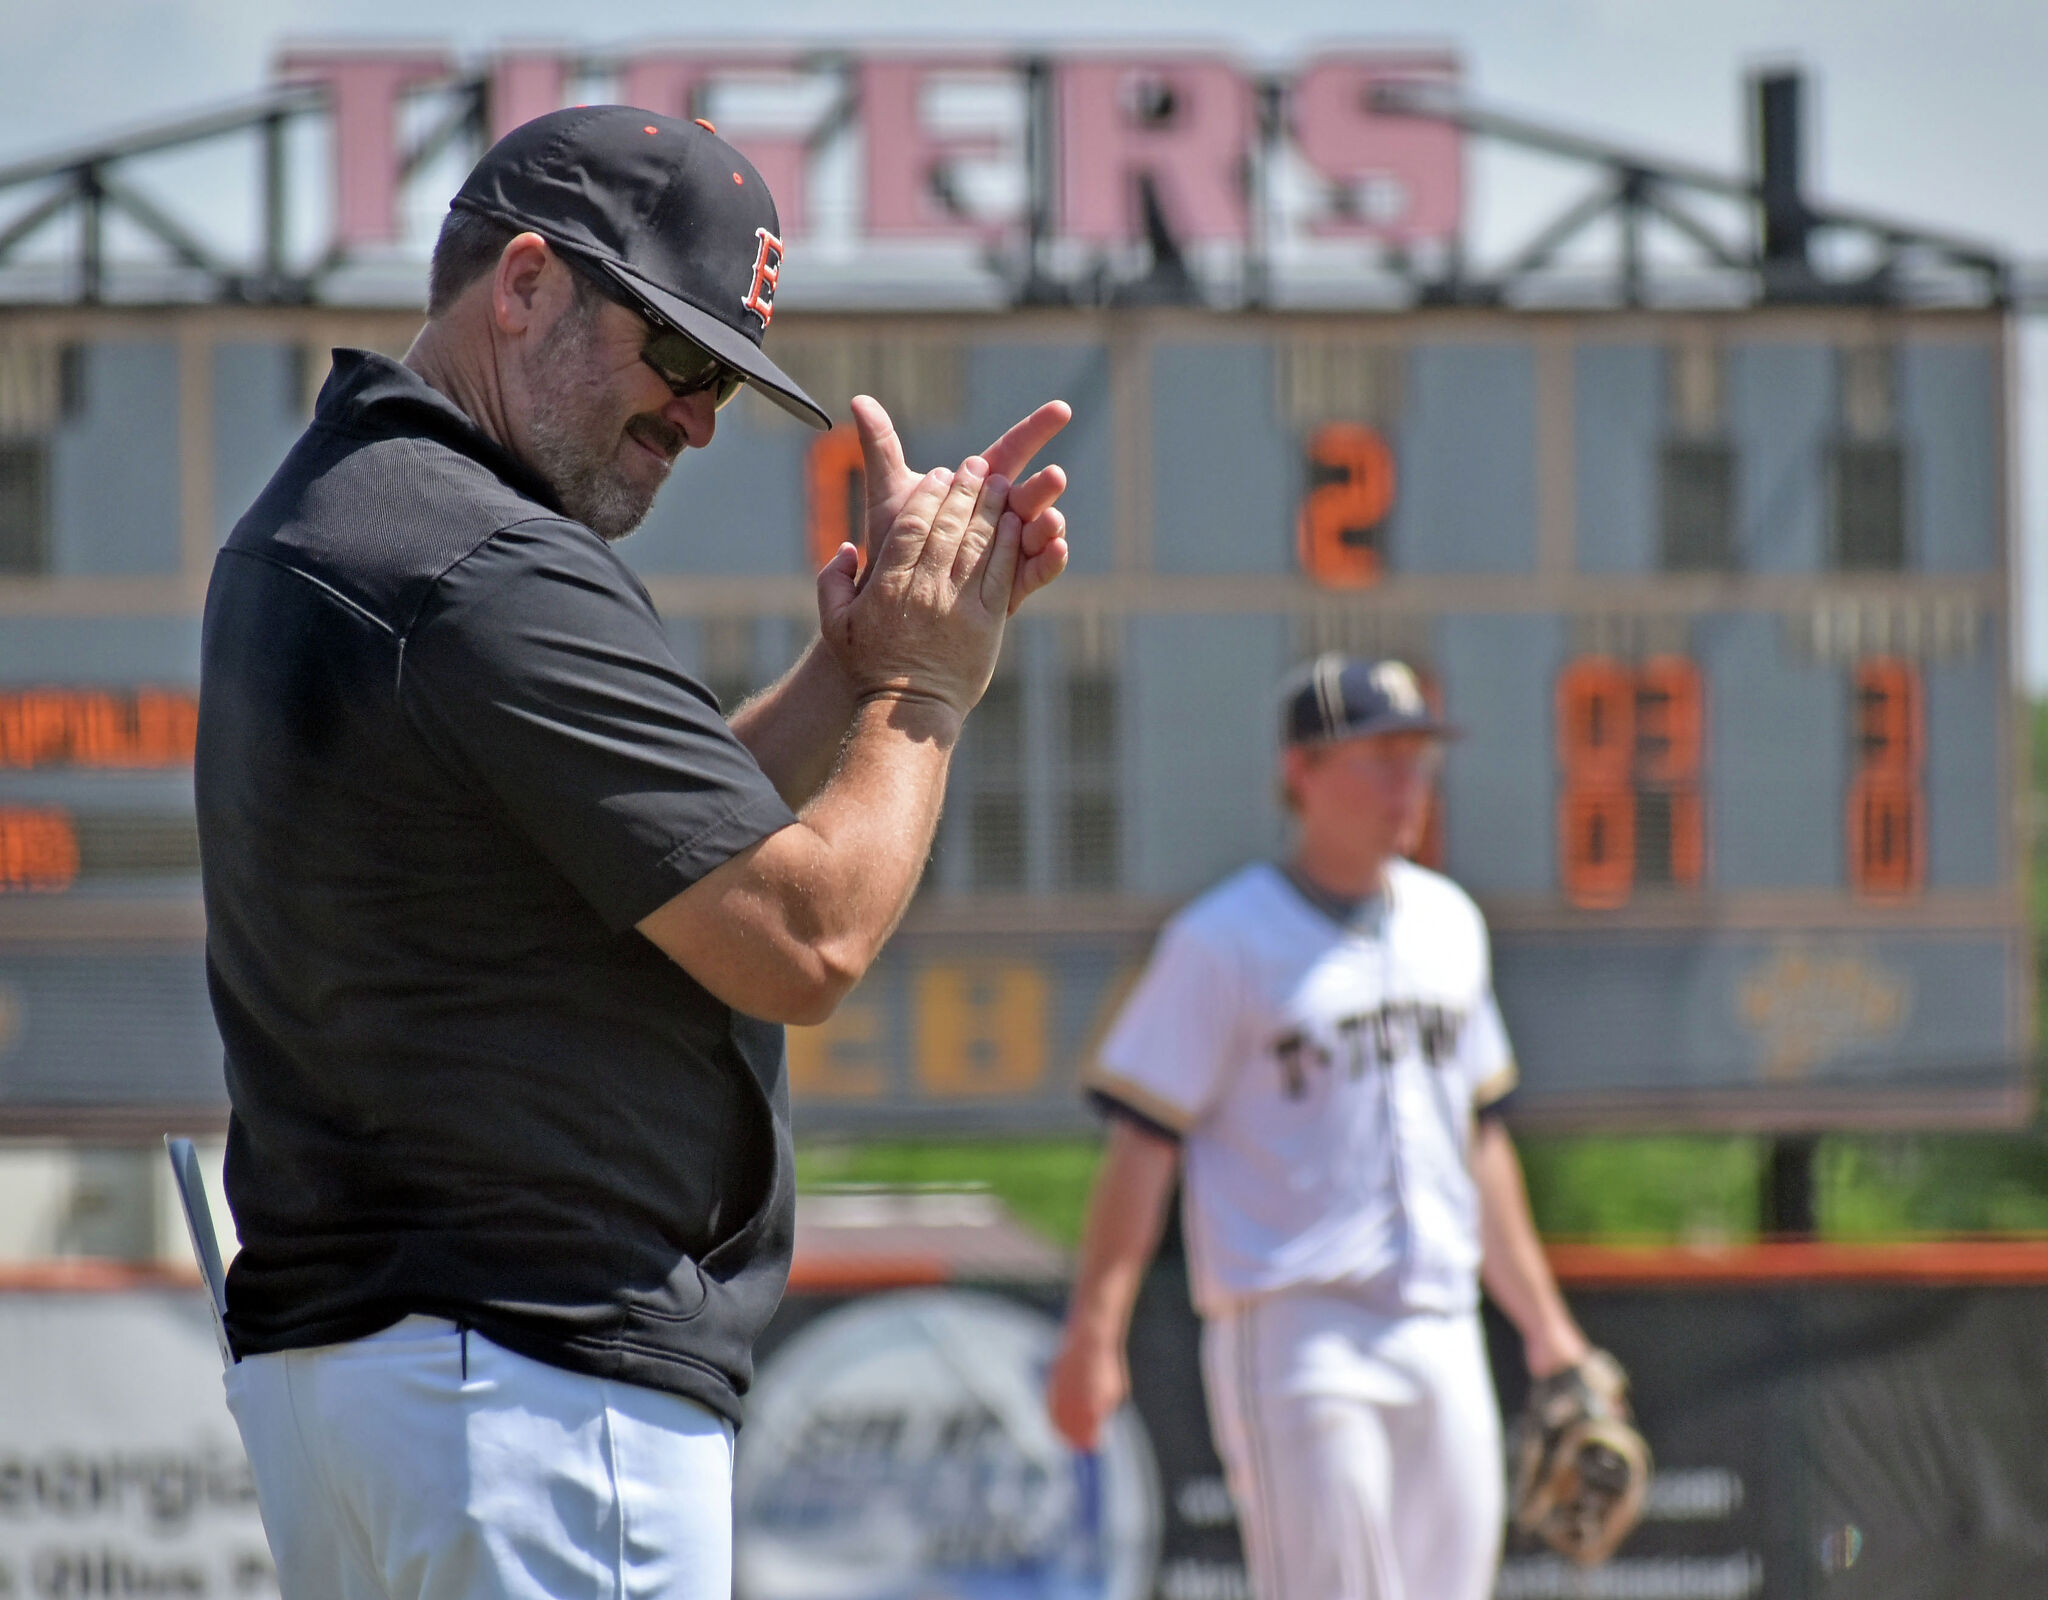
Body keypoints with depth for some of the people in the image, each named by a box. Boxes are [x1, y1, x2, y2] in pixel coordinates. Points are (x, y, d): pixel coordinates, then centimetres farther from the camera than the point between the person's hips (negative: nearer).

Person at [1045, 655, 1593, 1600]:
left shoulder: (1448, 925, 15)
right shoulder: (1224, 944, -5)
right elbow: (1141, 1141, -9)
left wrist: (1542, 1321, 21)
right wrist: (1092, 1334, -16)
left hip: (1441, 1335, 7)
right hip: (1293, 1335, -7)